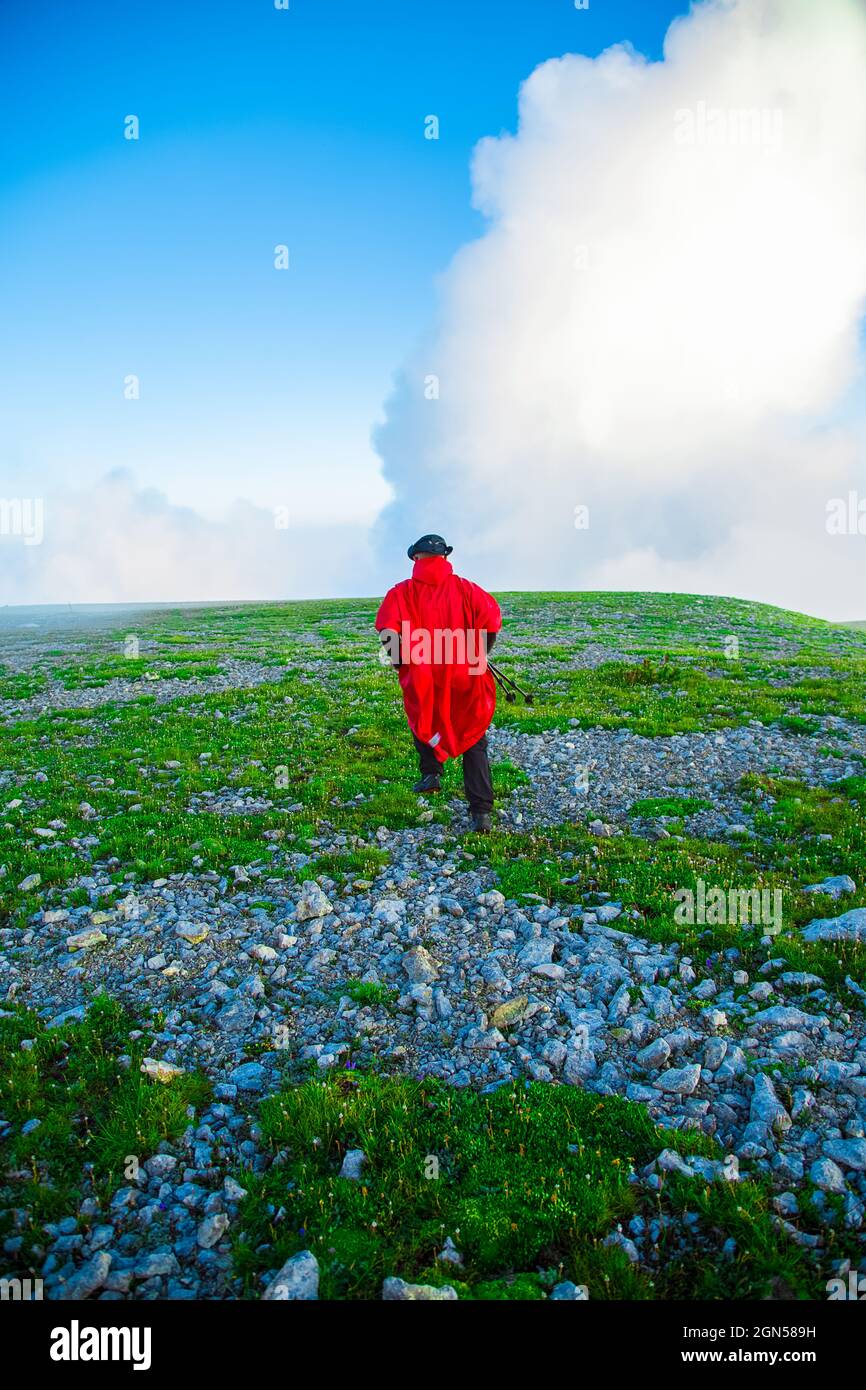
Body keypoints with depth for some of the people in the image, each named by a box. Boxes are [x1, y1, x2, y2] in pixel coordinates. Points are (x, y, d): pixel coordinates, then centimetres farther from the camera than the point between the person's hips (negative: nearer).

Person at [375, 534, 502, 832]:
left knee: (423, 722, 32)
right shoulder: (464, 588, 0)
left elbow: (387, 629, -16)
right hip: (466, 679, 0)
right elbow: (491, 618, -11)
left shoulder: (402, 592, -2)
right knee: (474, 742, 9)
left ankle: (431, 772, 19)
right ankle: (481, 813, 3)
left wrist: (401, 662, -1)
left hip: (422, 681, 0)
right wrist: (477, 656, 4)